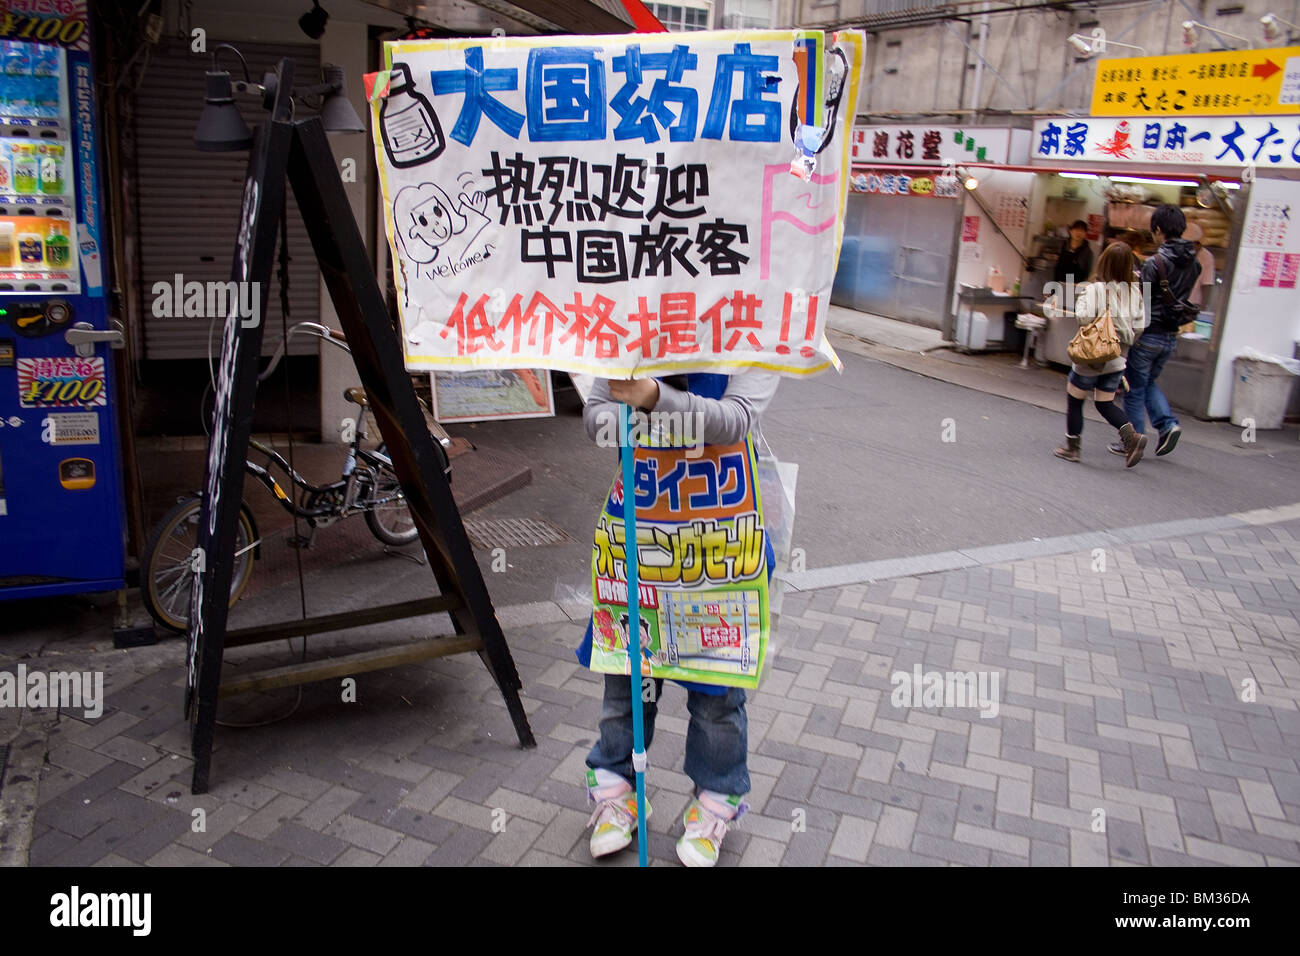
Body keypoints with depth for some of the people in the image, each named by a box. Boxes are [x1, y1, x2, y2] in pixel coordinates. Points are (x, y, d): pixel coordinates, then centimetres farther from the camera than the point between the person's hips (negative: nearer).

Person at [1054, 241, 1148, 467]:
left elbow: (1084, 317, -26)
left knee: (1074, 400, 11)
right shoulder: (1134, 292, -1)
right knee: (1105, 403, 15)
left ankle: (1072, 446, 16)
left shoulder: (1094, 289, -16)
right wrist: (1122, 339, 13)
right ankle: (1132, 436, -5)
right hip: (1116, 359, 5)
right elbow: (1138, 326, -3)